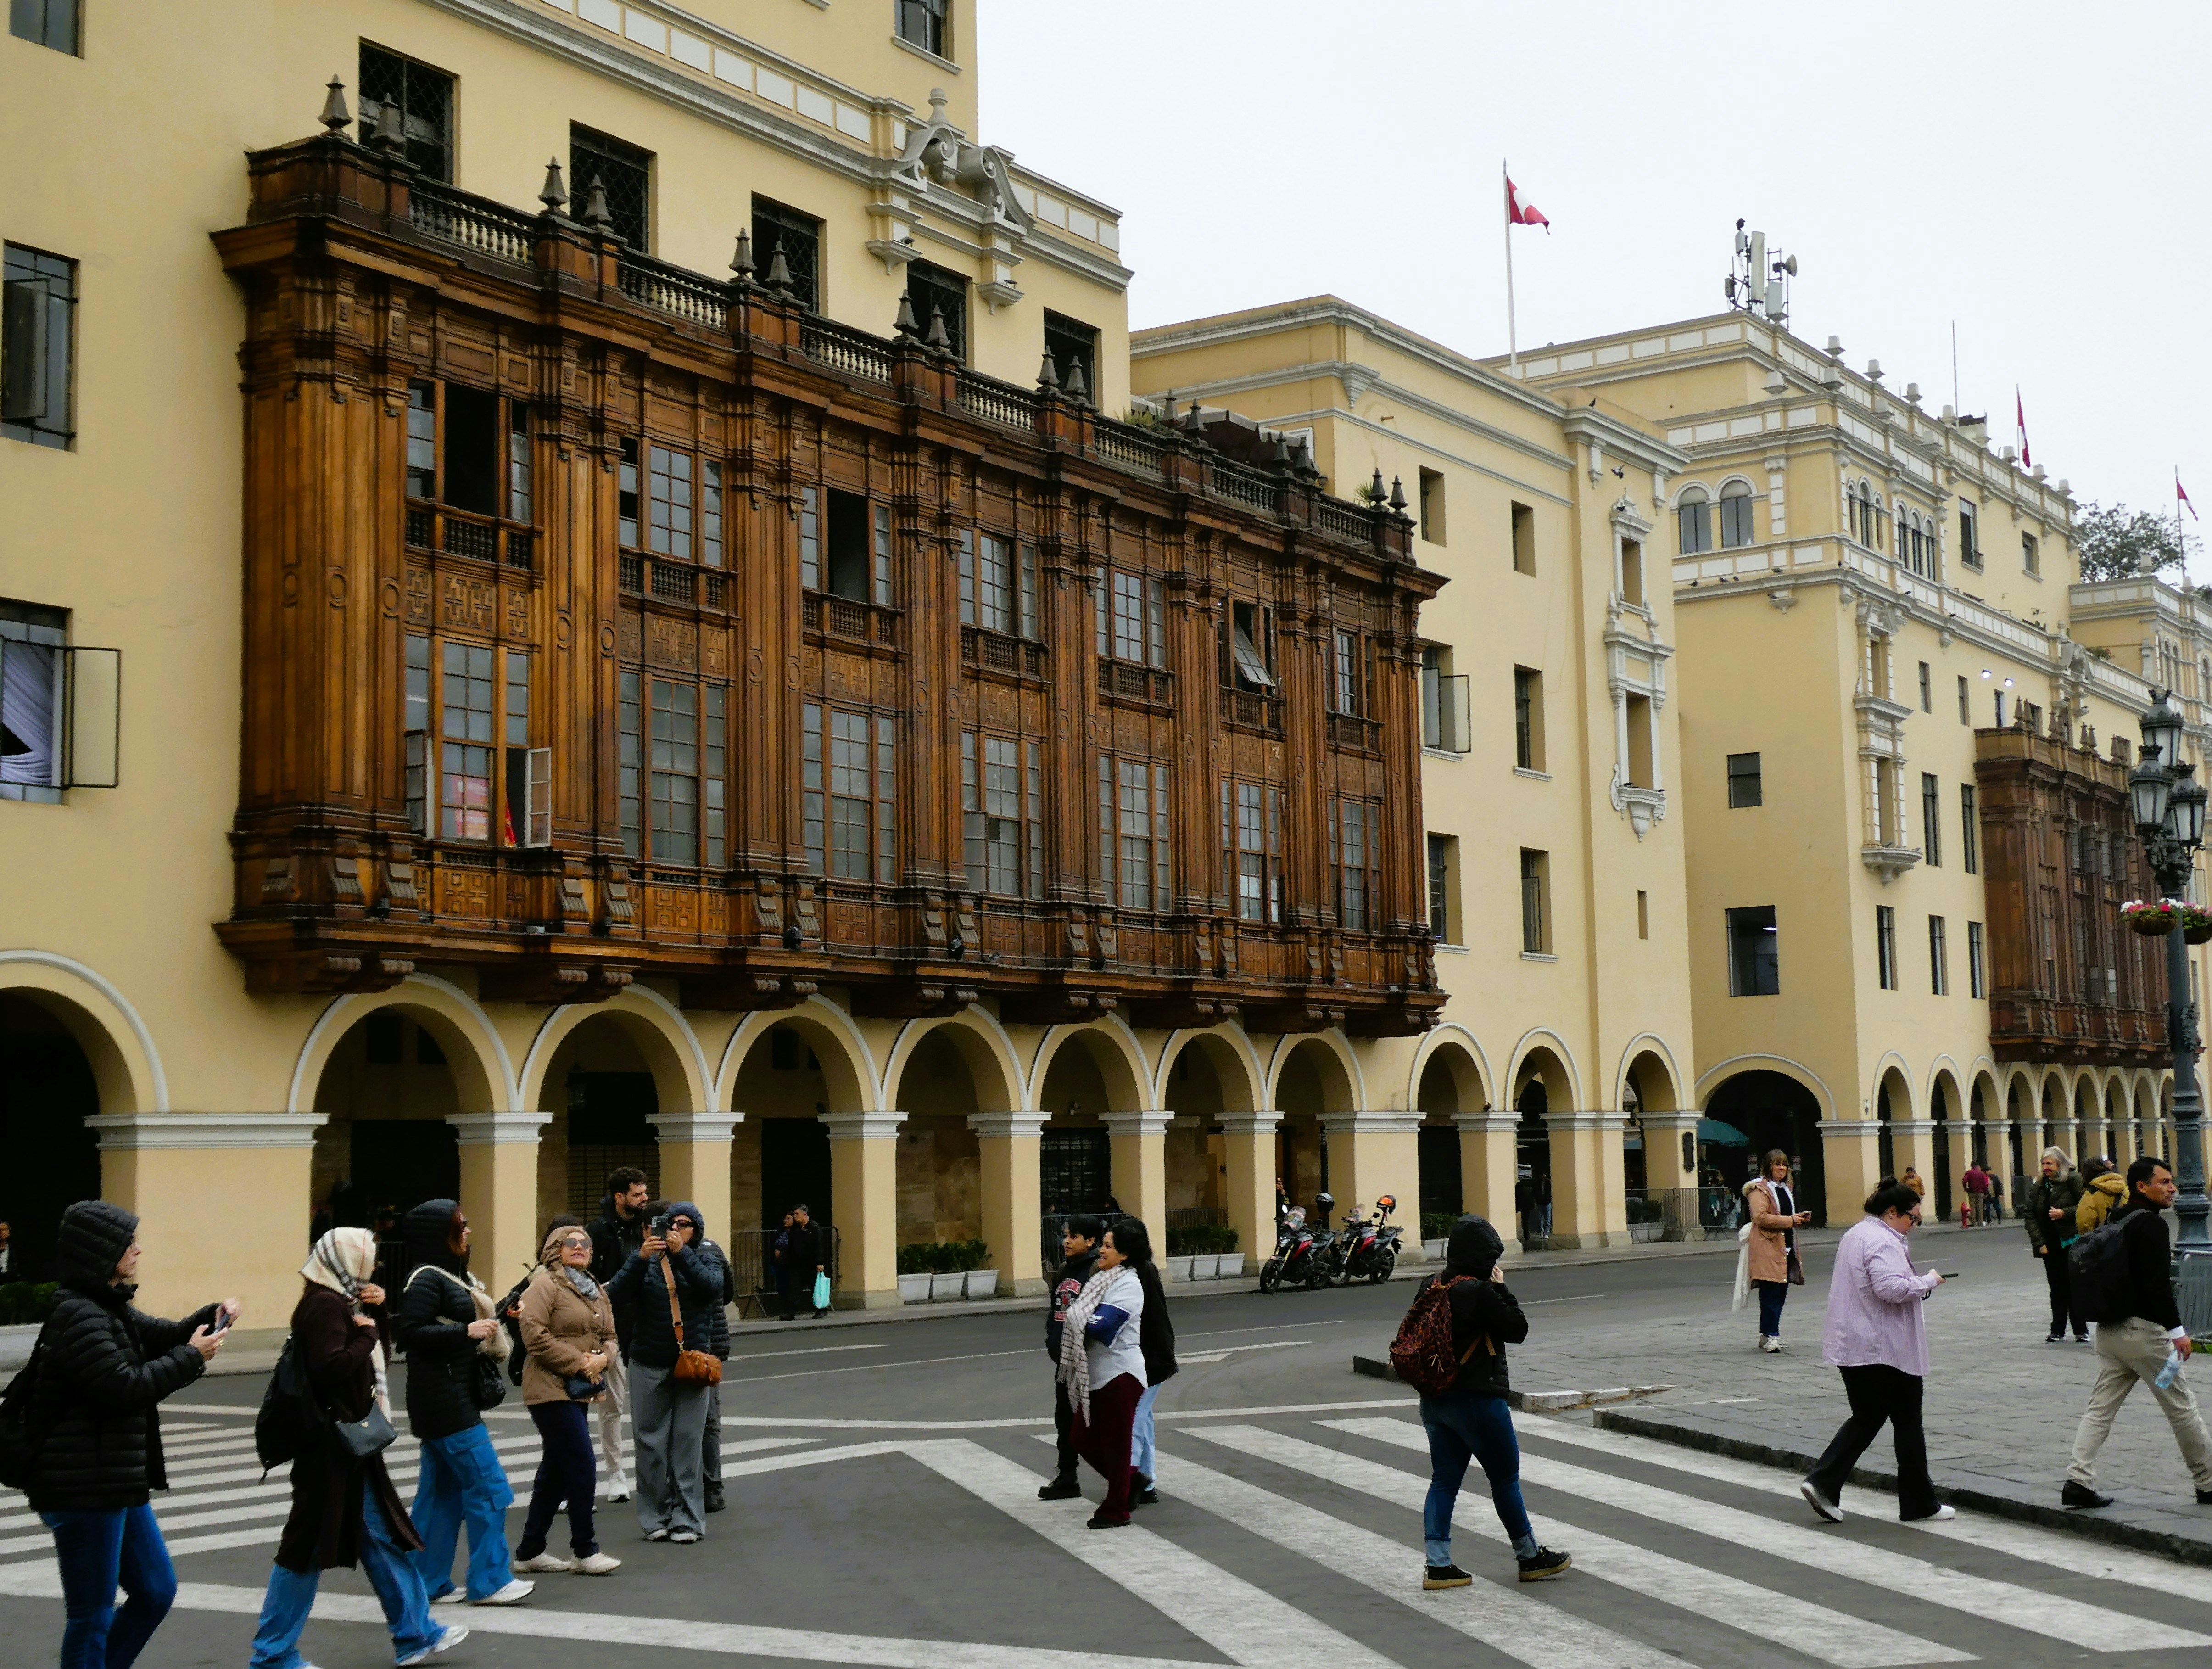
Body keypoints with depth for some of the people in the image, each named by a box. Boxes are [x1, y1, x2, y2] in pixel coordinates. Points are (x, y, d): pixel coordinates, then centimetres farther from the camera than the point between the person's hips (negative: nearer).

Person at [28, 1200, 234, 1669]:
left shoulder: (109, 1309, 13)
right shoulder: (76, 1316, -18)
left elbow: (162, 1336, 23)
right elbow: (125, 1385, -23)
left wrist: (211, 1318, 4)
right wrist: (191, 1357, -12)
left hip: (118, 1485, 10)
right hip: (84, 1489, -10)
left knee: (156, 1592, 17)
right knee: (93, 1615, 0)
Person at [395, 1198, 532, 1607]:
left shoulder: (451, 1275, 15)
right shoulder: (426, 1279, -13)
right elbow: (412, 1331, -20)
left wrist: (492, 1319, 6)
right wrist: (466, 1332, -22)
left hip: (457, 1398, 10)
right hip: (444, 1400, -10)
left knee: (442, 1491, 12)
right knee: (488, 1486, -7)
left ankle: (429, 1582, 16)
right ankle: (490, 1581, -2)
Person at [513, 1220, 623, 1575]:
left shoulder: (597, 1291, 17)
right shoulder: (544, 1286, -9)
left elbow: (611, 1337, 18)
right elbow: (535, 1337, -18)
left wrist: (602, 1358, -5)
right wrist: (578, 1363, -17)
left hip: (579, 1391, 9)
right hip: (552, 1389, -9)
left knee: (556, 1472, 13)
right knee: (582, 1468, -11)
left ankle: (530, 1551, 21)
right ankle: (584, 1551, -3)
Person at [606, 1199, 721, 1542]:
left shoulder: (701, 1259, 6)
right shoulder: (646, 1259, 4)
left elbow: (713, 1288, -14)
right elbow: (617, 1293, -10)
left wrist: (681, 1253, -22)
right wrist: (641, 1257, -24)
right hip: (649, 1363, 1)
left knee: (688, 1441, -1)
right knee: (651, 1441, 4)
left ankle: (687, 1519, 4)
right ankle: (656, 1517, 12)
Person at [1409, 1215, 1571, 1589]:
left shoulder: (1430, 1288, 4)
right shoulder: (1480, 1292, -20)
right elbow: (1518, 1329, -12)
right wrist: (1502, 1288, -5)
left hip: (1434, 1400, 7)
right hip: (1477, 1400, -7)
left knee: (1444, 1481, 9)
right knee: (1506, 1479, 8)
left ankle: (1438, 1566, 6)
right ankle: (1531, 1558, 20)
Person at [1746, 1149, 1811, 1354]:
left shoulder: (1786, 1189, 23)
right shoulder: (1759, 1189, -6)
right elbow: (1761, 1218, -19)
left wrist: (1801, 1218, 14)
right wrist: (1790, 1220, -18)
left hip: (1786, 1248, 9)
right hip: (1768, 1248, -9)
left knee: (1781, 1292, 9)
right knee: (1771, 1292, -12)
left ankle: (1767, 1334, 16)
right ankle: (1771, 1336, -12)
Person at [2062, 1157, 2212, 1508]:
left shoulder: (2115, 1221, 13)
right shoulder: (2151, 1224, -14)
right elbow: (2158, 1284, -21)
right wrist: (2176, 1330, -20)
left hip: (2109, 1330, 8)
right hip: (2142, 1330, -8)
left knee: (2100, 1407, 5)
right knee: (2182, 1405, 5)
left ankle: (2079, 1480, -5)